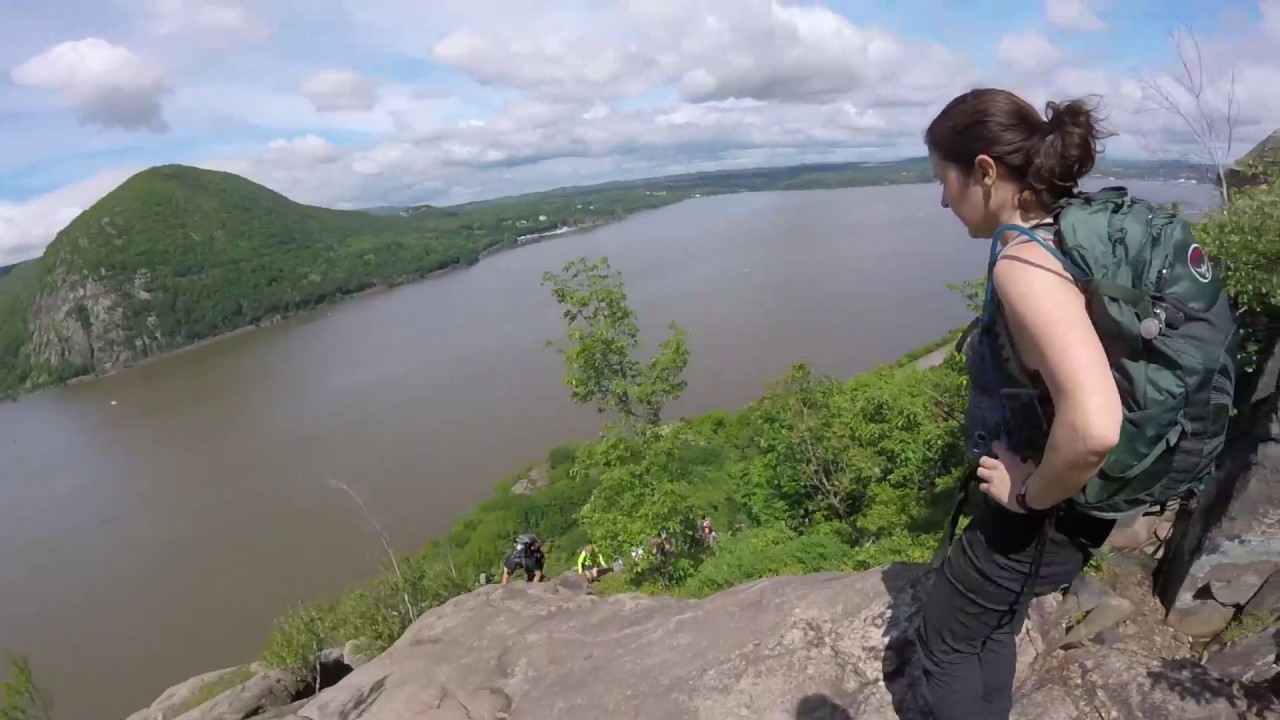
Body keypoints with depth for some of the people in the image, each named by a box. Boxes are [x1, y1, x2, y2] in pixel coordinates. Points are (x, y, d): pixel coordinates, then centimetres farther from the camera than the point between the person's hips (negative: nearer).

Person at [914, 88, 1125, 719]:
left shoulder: (1023, 262, -30)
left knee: (944, 643, 16)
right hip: (1075, 498, 9)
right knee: (990, 628, 29)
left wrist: (1032, 495, -23)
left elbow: (1094, 426, -42)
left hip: (1044, 514, -9)